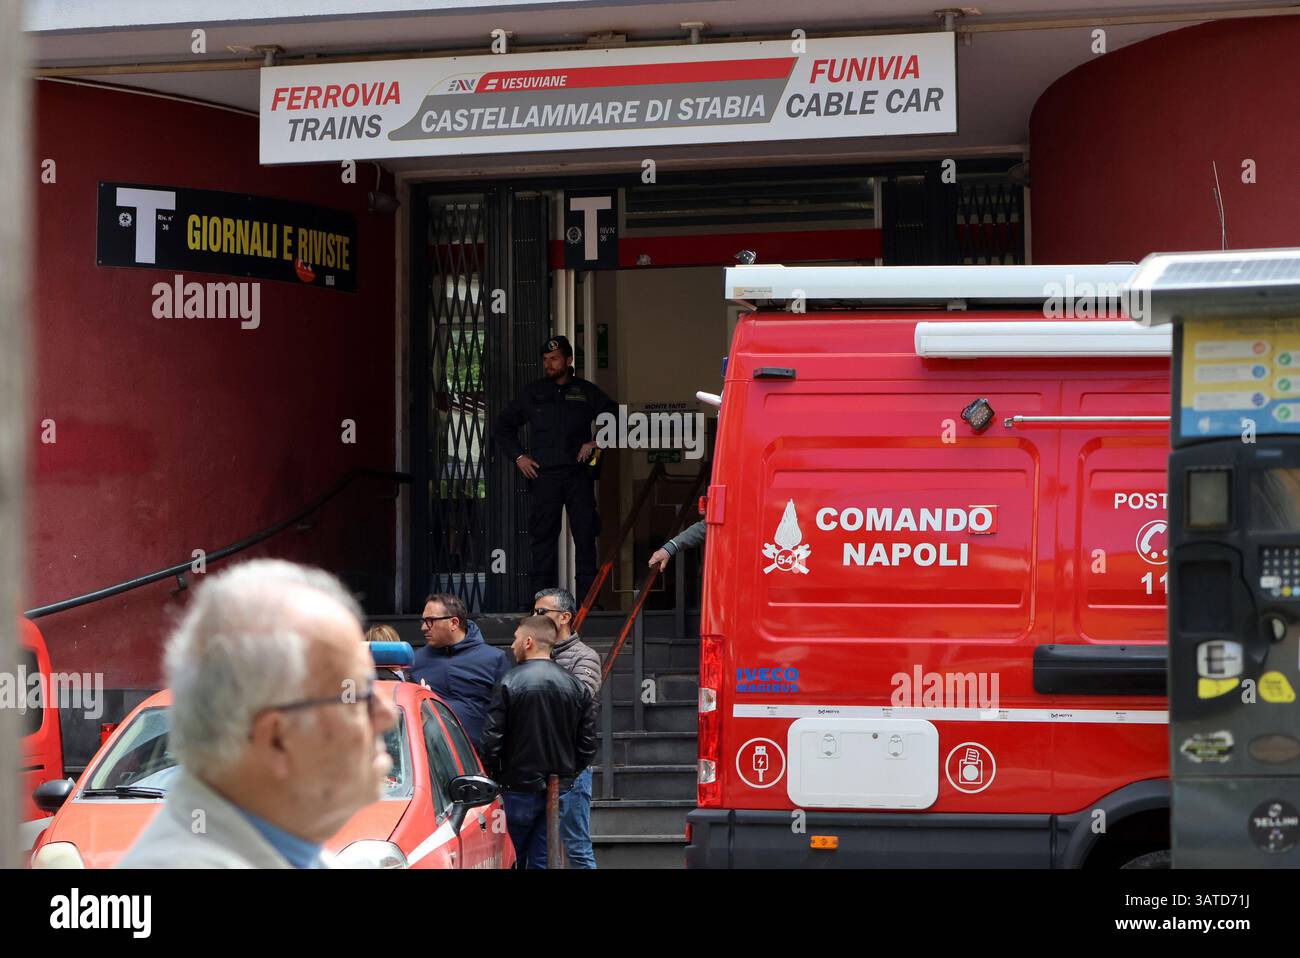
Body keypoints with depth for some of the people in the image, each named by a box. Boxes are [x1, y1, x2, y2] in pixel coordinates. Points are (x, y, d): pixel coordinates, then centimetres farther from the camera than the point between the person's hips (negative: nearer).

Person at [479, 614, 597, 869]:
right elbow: (588, 744, 5)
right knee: (543, 860, 7)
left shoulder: (509, 684, -10)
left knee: (512, 859, 7)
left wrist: (493, 777, 3)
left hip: (519, 789, -4)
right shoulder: (576, 686, 3)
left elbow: (491, 740, -11)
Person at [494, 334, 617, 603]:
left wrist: (596, 442, 1)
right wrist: (518, 456, 7)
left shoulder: (586, 392, 10)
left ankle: (587, 596, 0)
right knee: (543, 536, -2)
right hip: (543, 475, 0)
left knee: (585, 535, -3)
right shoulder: (532, 393, 12)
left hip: (578, 473, 0)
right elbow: (503, 426, 19)